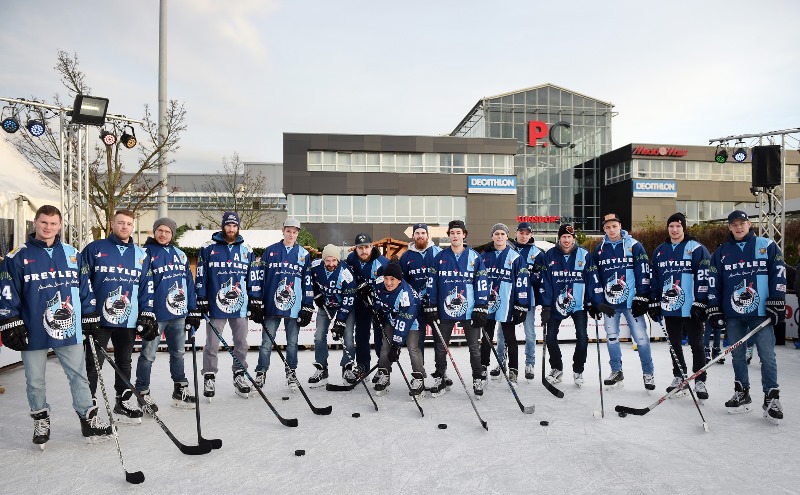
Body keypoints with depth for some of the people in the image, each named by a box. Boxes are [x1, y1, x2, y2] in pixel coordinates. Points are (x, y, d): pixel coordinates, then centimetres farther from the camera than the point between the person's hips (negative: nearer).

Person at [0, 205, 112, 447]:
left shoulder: (73, 254, 6)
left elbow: (85, 288, 10)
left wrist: (91, 317, 8)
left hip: (68, 328, 2)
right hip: (33, 333, -1)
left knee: (79, 375, 7)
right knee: (35, 380, 11)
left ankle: (89, 419, 17)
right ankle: (41, 420, 31)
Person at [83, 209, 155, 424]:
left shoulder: (141, 255, 10)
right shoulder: (94, 249, -1)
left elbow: (147, 286, 10)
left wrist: (147, 315, 5)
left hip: (129, 321, 4)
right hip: (98, 318, -4)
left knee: (124, 363, 15)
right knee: (93, 364, 3)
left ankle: (124, 402, 27)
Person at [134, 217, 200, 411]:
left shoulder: (180, 254, 11)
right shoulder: (146, 253, -6)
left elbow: (189, 282, 12)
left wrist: (193, 310, 9)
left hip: (179, 313, 6)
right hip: (155, 314, -6)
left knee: (178, 352, 15)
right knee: (148, 355, 5)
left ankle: (180, 391, 27)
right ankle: (143, 394, 20)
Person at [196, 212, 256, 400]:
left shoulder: (247, 250, 8)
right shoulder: (208, 248, -1)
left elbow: (252, 278, 11)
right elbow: (201, 275, 1)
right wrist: (201, 298, -4)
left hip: (240, 306, 3)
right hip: (215, 306, -3)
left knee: (241, 344, 10)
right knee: (212, 345, 5)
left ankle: (239, 376, 25)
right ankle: (209, 377, 20)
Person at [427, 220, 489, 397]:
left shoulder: (475, 257, -2)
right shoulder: (440, 257, 2)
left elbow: (481, 284, -3)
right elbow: (432, 284, 3)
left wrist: (481, 309, -8)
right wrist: (431, 308, -1)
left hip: (469, 311, -1)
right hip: (445, 310, 1)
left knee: (474, 347, 9)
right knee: (440, 346, 10)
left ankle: (478, 380, 25)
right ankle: (439, 380, 25)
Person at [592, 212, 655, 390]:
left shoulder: (634, 245, -4)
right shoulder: (599, 249, 5)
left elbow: (643, 273, -7)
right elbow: (595, 277, 7)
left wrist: (641, 299, -11)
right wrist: (598, 302, 1)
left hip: (631, 301, -3)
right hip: (609, 302, 3)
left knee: (641, 337, -1)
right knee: (612, 337, 10)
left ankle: (648, 373, 15)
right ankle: (616, 372, 24)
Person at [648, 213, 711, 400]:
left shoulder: (697, 249, -6)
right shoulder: (660, 251, 10)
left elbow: (704, 277, -11)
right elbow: (654, 279, 12)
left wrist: (700, 303, -15)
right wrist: (654, 303, 9)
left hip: (691, 308, -5)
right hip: (669, 307, 5)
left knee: (696, 345, 3)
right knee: (674, 344, 15)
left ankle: (700, 382, 12)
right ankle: (678, 377, 28)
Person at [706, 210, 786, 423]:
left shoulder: (767, 246, 2)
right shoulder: (721, 252, 8)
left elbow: (778, 275, -2)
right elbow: (714, 282, 7)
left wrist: (777, 304, -8)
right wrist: (714, 310, 2)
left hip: (760, 312, -2)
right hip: (733, 314, 3)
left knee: (767, 355, -5)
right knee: (737, 355, 10)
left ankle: (771, 399, 5)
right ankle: (742, 394, 22)